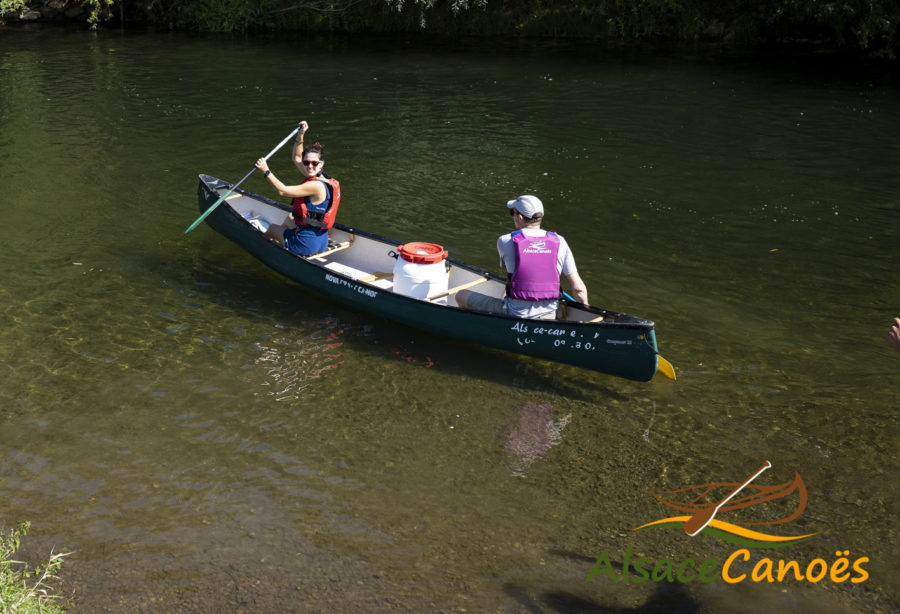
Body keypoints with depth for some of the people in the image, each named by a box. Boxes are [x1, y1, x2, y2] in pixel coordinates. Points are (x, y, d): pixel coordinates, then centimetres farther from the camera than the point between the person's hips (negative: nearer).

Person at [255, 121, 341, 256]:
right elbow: (296, 158, 19)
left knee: (272, 229, 20)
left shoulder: (317, 186, -24)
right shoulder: (317, 177, 4)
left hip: (307, 244, -9)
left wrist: (266, 171, -14)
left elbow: (282, 190, -21)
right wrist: (300, 135, 10)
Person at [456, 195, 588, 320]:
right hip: (547, 316, 5)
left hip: (515, 313, -5)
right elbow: (579, 288, -3)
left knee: (461, 295, 15)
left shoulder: (505, 241, -8)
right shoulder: (559, 242, -3)